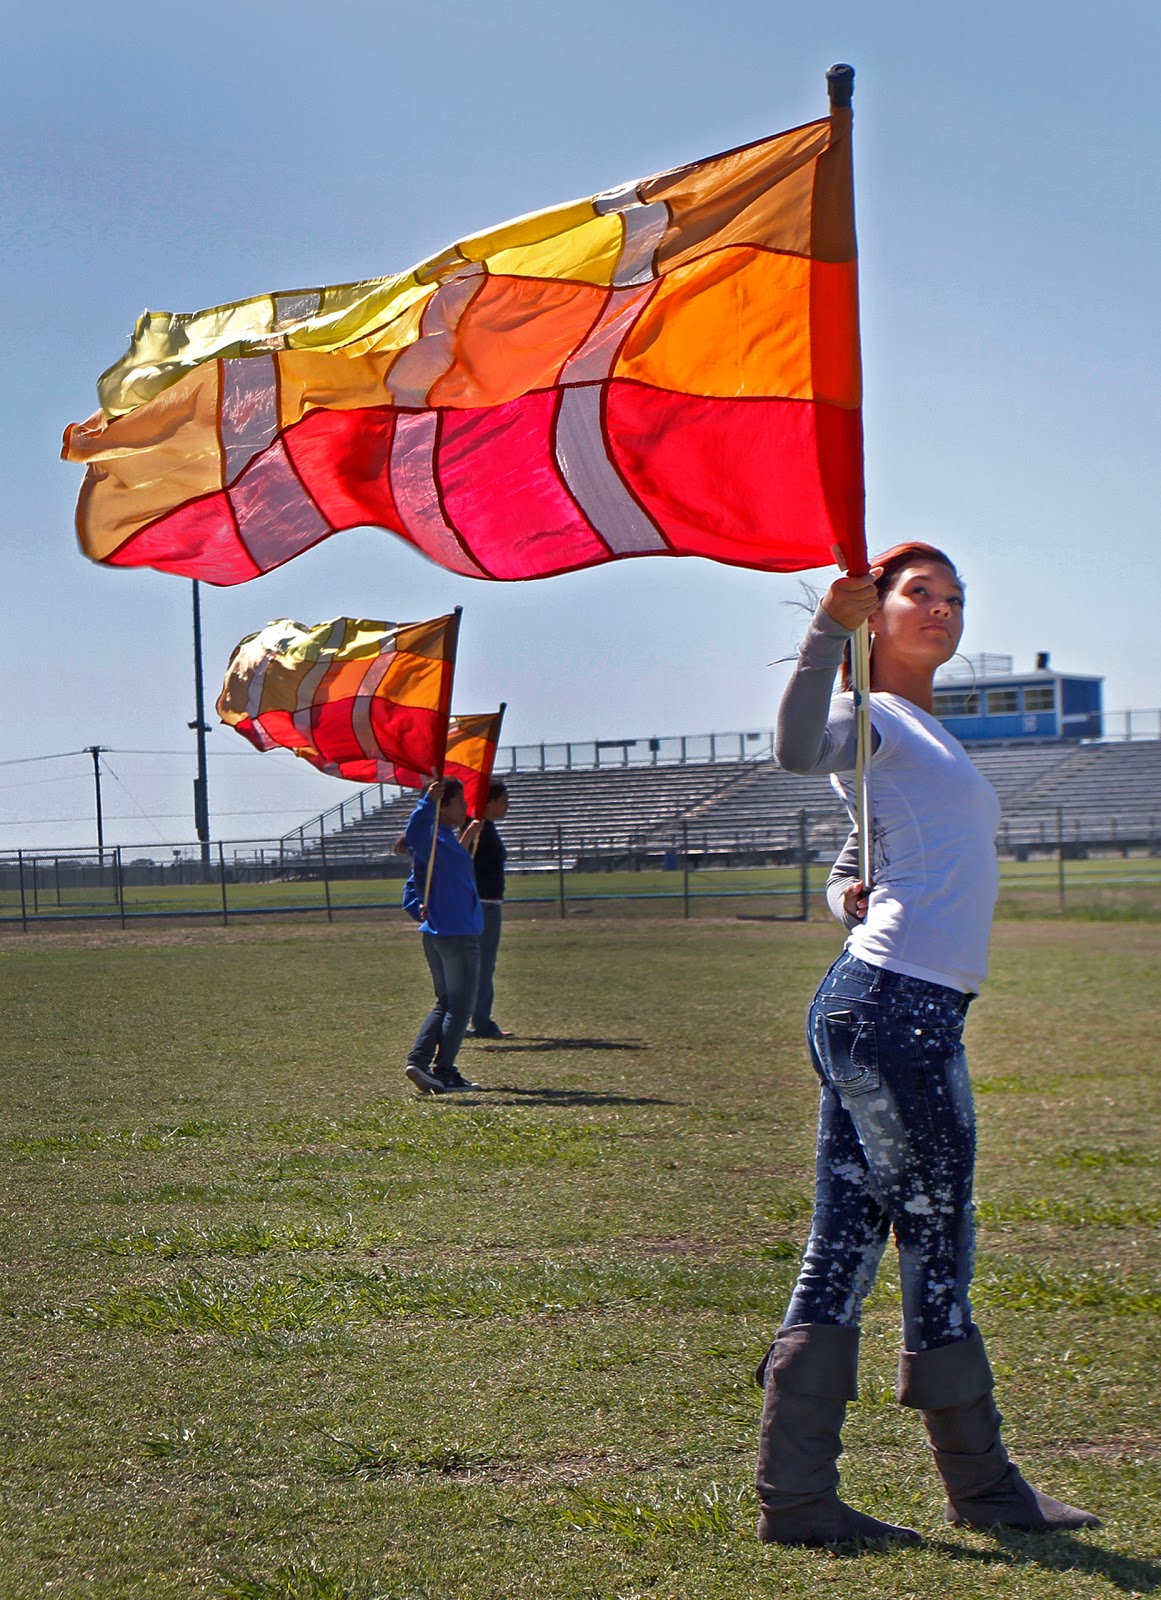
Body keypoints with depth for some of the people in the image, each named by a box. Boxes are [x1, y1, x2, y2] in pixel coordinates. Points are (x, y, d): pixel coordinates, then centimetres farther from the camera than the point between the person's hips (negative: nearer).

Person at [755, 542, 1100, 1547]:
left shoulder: (927, 739, 26)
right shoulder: (875, 720, -3)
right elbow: (799, 749, -26)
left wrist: (853, 895, 11)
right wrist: (830, 627, -36)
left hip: (883, 1012, 9)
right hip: (895, 1009, -9)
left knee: (844, 1255, 5)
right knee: (938, 1245, 0)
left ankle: (797, 1495, 6)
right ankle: (983, 1484, 11)